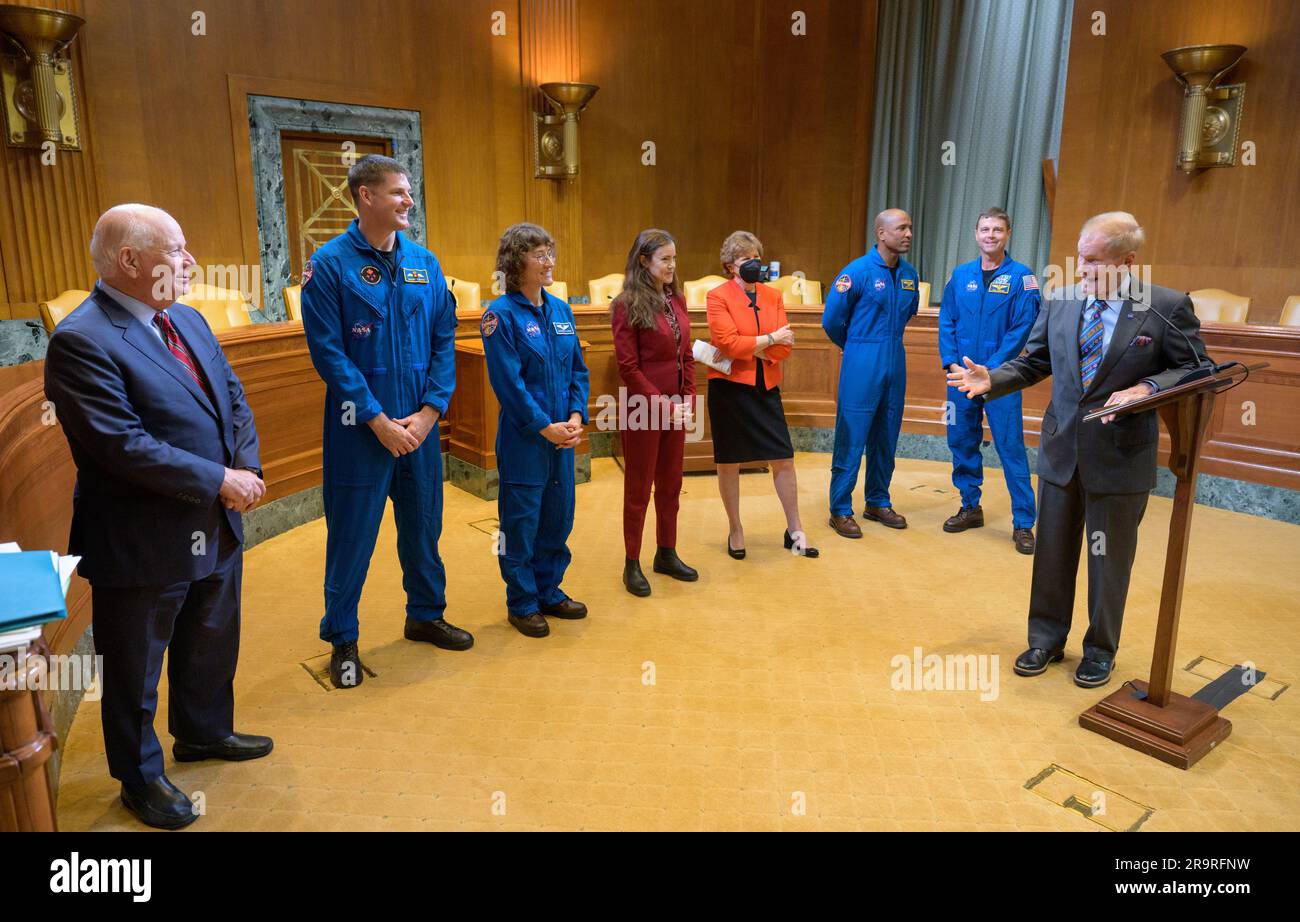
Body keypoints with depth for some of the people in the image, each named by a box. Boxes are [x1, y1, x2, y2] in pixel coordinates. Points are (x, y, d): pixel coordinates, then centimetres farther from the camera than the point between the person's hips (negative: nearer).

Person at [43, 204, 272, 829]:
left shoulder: (187, 320, 7)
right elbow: (124, 446, -26)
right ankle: (140, 778, 34)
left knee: (212, 644, 25)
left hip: (216, 528, 8)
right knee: (137, 668, 13)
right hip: (143, 543, -8)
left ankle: (203, 732, 49)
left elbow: (233, 398, 8)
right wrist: (219, 481, -21)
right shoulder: (81, 342, -20)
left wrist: (247, 468, -9)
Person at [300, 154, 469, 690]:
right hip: (359, 426, -4)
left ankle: (425, 615, 36)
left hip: (419, 424, 5)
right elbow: (328, 352, -12)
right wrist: (379, 419, -15)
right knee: (352, 535, 5)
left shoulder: (424, 263, 6)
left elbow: (444, 341, 5)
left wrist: (429, 411, -7)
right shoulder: (330, 264, -8)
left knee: (423, 524, 16)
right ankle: (342, 640, 22)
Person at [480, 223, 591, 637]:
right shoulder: (501, 314, -10)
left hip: (563, 435, 6)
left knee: (558, 517, 14)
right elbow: (508, 382, -15)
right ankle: (521, 603, 19)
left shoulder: (560, 309, 8)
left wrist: (576, 416, -5)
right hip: (522, 437, -6)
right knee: (521, 521, 4)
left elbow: (578, 369, 9)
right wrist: (545, 426, -17)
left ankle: (549, 591, 31)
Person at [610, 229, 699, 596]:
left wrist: (688, 401, 0)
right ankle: (632, 564, 17)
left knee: (671, 484, 14)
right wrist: (664, 406, -14)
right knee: (639, 488, 5)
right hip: (643, 409, -6)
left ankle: (666, 554, 29)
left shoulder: (676, 300, 8)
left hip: (676, 409, 6)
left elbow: (687, 356, 11)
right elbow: (628, 368, -14)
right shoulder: (627, 305, -11)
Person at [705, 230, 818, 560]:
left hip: (766, 387, 4)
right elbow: (728, 343, -18)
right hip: (729, 387, -4)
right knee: (729, 462, 7)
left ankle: (795, 531, 19)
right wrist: (770, 340, -10)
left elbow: (785, 347, -2)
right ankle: (735, 530, 24)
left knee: (783, 458, 5)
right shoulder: (718, 296, -6)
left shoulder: (773, 296, 7)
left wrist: (747, 349, -15)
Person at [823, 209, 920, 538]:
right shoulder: (858, 271, -11)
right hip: (862, 365, -6)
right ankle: (840, 511, 7)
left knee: (886, 437, 13)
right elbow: (832, 320, -4)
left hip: (895, 363, 6)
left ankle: (878, 503, 26)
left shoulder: (909, 273, 6)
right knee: (851, 438, -2)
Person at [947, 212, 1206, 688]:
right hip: (1061, 451, 3)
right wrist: (991, 380, -10)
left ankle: (1100, 650, 30)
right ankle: (1047, 640, 31)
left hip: (1121, 456, -3)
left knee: (1110, 559, 10)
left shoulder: (1169, 307, -9)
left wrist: (1146, 388, -22)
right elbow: (1033, 362, 7)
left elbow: (1195, 370, -5)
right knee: (1053, 551, 13)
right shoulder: (1060, 304, 1)